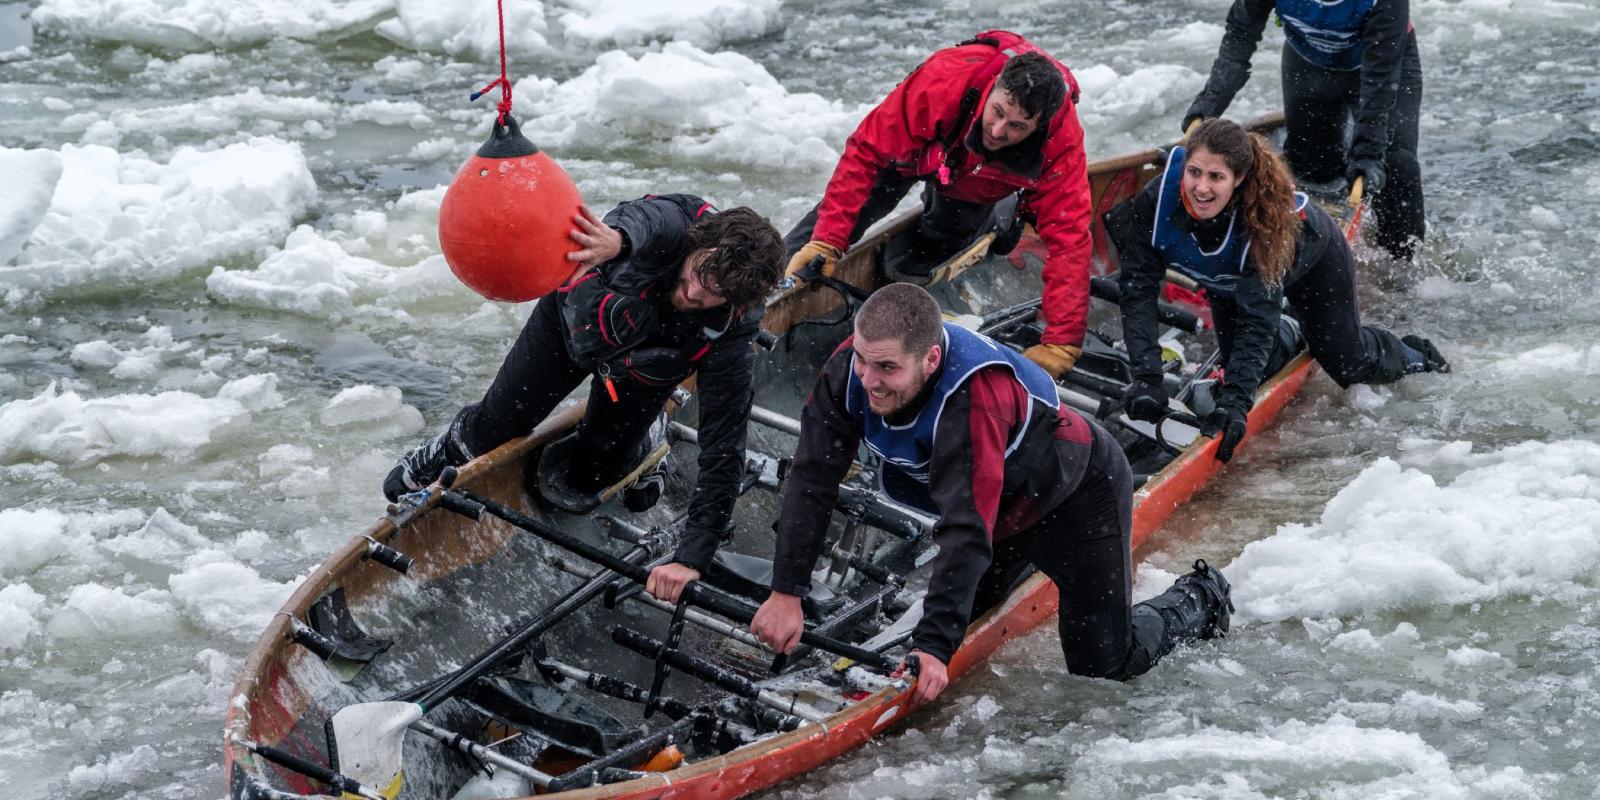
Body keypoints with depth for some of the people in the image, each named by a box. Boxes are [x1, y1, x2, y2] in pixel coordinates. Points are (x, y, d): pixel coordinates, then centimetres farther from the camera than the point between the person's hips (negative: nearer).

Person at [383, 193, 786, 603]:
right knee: (495, 425, 9)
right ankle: (441, 455, 44)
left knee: (596, 472, -2)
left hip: (642, 367, 1)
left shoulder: (729, 339, -38)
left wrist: (692, 557, -46)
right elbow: (638, 219, -66)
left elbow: (724, 454, -38)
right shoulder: (673, 223, -41)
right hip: (575, 319, 0)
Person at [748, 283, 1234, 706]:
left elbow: (968, 532, -47)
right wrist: (786, 591, -27)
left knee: (1104, 665, -2)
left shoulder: (974, 398, -44)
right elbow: (812, 479, -23)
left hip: (1080, 492, -6)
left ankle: (1197, 600, 27)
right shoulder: (850, 368, -26)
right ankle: (1028, 558, 43)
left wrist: (933, 647, -50)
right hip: (1002, 499, 6)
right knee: (960, 614, 17)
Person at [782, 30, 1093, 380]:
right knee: (848, 210, -10)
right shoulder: (944, 78, -47)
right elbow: (867, 151, -40)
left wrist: (1061, 344, -46)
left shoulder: (1062, 142, -42)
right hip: (915, 146, -1)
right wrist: (826, 243, -43)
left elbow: (1069, 240, -40)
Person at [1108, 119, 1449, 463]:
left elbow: (1257, 319, -44)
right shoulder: (1155, 202, -39)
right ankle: (1285, 341, 37)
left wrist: (1235, 400, -53)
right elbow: (1138, 292, -37)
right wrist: (1146, 378, -47)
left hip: (1312, 257, -3)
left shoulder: (1267, 217, -45)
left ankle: (1411, 355, 40)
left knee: (1350, 364, 7)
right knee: (1245, 369, 3)